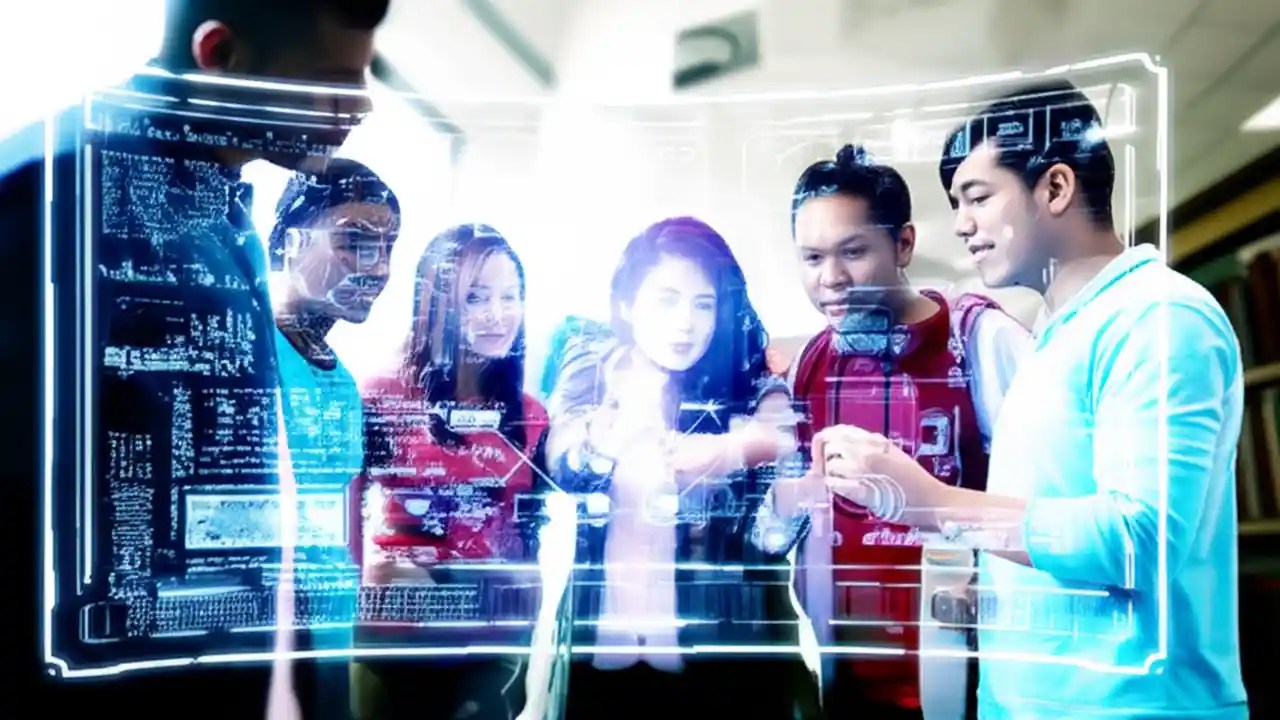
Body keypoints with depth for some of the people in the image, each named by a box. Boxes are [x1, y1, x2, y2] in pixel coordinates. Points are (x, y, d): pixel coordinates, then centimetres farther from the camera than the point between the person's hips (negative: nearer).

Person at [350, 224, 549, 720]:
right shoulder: (381, 398, -6)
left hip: (494, 637, 3)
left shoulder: (530, 415, 2)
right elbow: (347, 514, -1)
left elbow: (532, 531, 7)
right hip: (396, 627, -2)